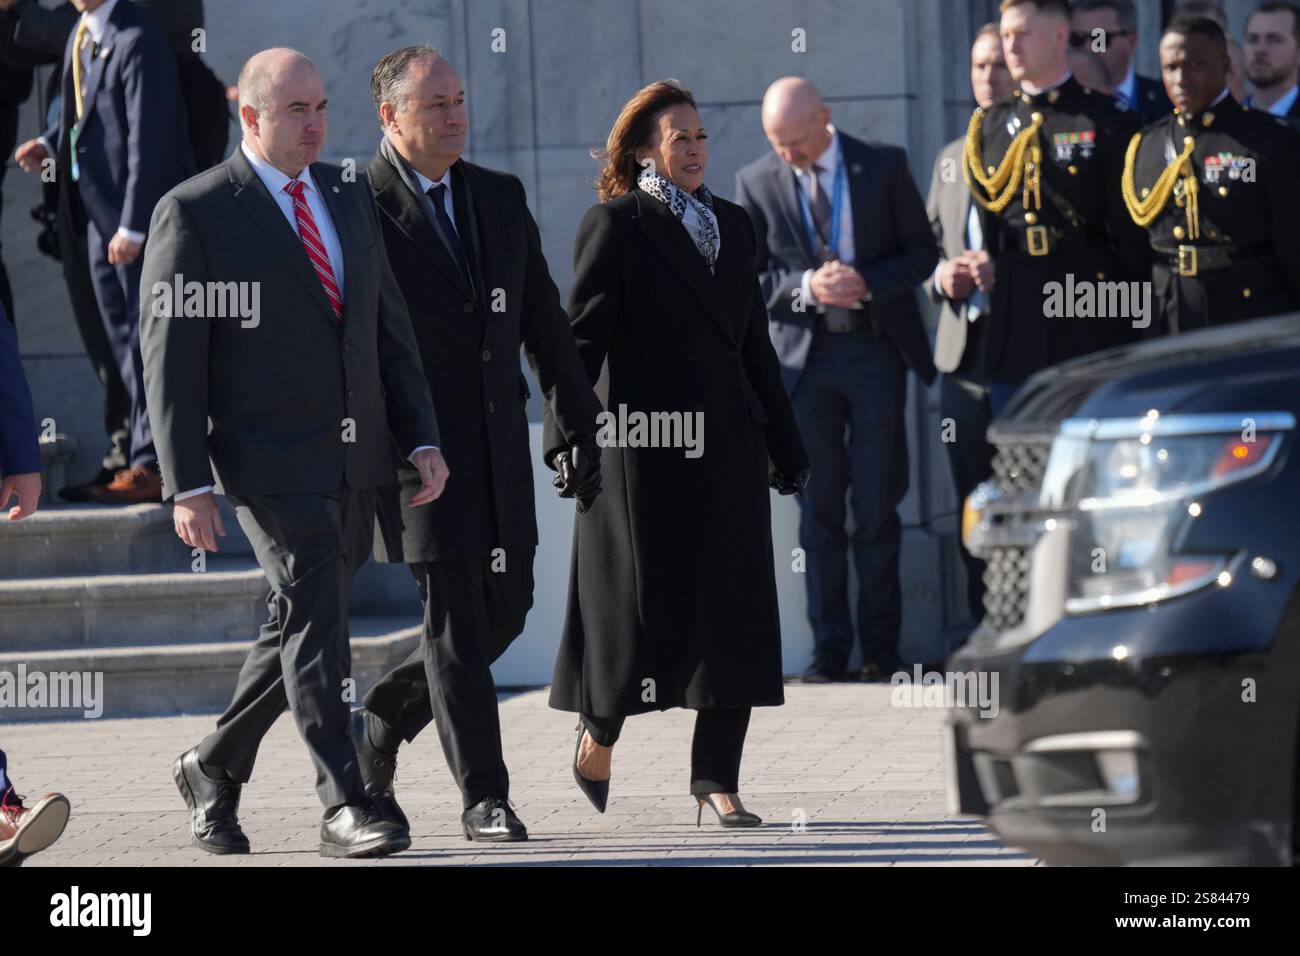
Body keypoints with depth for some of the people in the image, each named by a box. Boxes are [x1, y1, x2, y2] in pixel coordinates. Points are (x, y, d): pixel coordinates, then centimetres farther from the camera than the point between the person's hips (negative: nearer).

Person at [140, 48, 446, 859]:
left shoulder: (349, 197, 13)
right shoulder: (194, 213, -7)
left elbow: (389, 327, 16)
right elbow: (170, 357, -8)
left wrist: (422, 436, 6)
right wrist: (188, 484, -13)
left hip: (353, 459, 7)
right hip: (270, 458, -7)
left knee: (305, 627, 13)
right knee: (314, 614, -15)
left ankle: (215, 768, 30)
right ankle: (344, 805, -14)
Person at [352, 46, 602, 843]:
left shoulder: (502, 197, 10)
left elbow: (545, 321, 15)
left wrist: (583, 423, 12)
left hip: (498, 442, 6)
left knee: (504, 611, 8)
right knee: (453, 620, -5)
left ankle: (381, 727, 27)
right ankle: (484, 799, 0)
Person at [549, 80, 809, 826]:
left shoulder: (734, 225, 16)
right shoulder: (615, 226, -2)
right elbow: (582, 336, -9)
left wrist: (785, 444, 17)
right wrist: (565, 434, -20)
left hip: (727, 447, 5)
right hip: (646, 448, -5)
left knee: (735, 609, 0)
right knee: (643, 598, 1)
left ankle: (717, 779, 4)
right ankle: (599, 729, 27)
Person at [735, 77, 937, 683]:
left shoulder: (884, 166, 2)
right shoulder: (755, 184, 4)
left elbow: (922, 251, 3)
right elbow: (746, 279, 4)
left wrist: (867, 283, -14)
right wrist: (805, 287, -15)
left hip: (876, 347, -1)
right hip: (804, 354, 1)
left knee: (877, 504, 0)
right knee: (819, 507, 2)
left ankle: (880, 645, 8)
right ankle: (829, 649, 6)